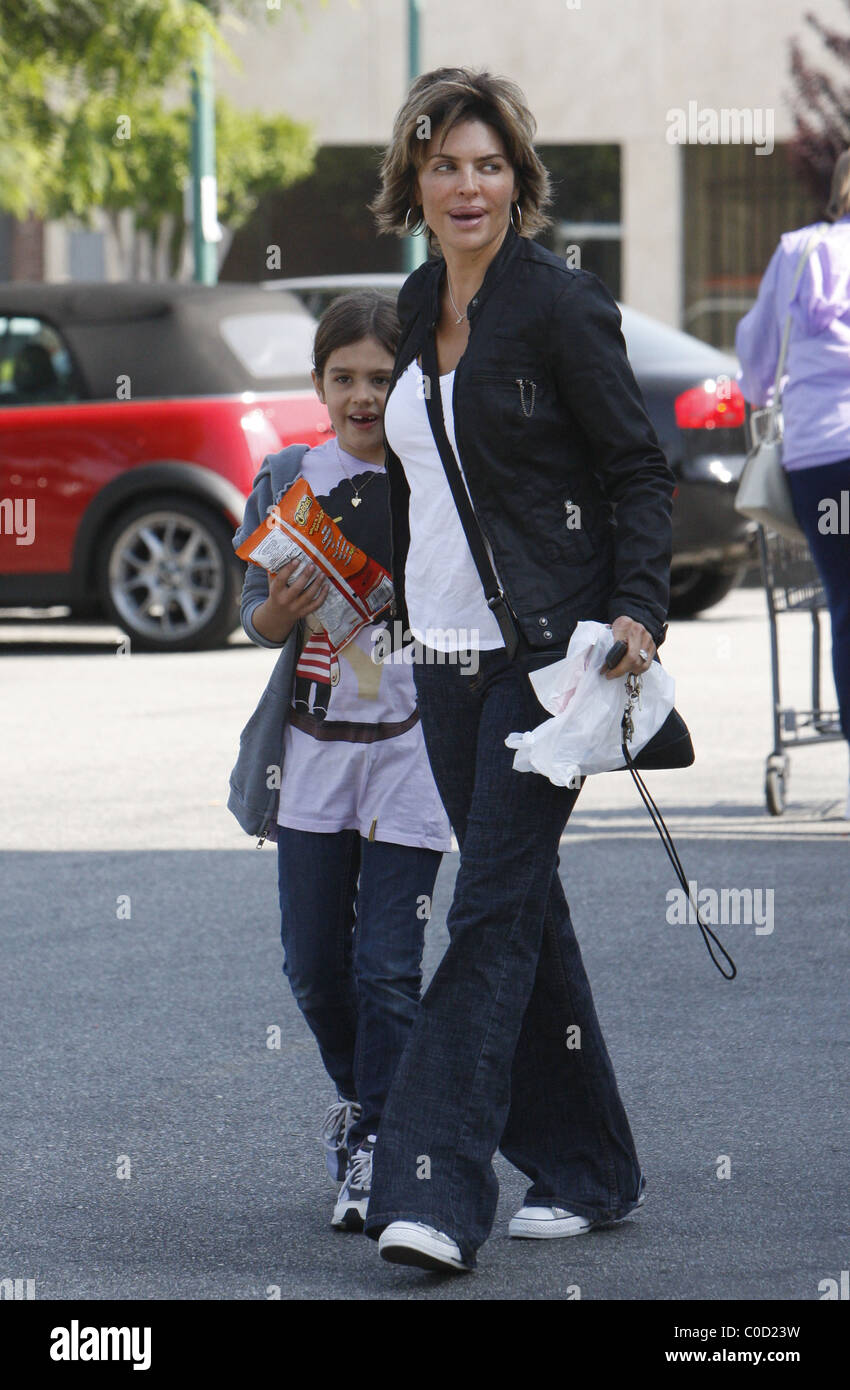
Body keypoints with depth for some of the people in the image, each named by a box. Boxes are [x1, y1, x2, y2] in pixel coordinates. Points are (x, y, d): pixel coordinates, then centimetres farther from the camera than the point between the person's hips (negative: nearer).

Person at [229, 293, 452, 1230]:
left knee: (387, 966, -5)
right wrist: (279, 611, -14)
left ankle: (373, 1149, 4)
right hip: (313, 752, 3)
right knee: (313, 965, 9)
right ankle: (356, 1092, 35)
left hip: (411, 746, -3)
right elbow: (255, 620, 8)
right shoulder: (288, 483, 3)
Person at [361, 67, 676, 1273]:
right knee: (523, 904, 11)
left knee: (492, 911, -12)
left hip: (547, 650, -7)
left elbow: (640, 469, -8)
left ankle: (438, 1191, -16)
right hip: (446, 654, 7)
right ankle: (585, 1167, 20)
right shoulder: (419, 306, 11)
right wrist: (391, 605, 23)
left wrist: (637, 612, -18)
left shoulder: (560, 305, -9)